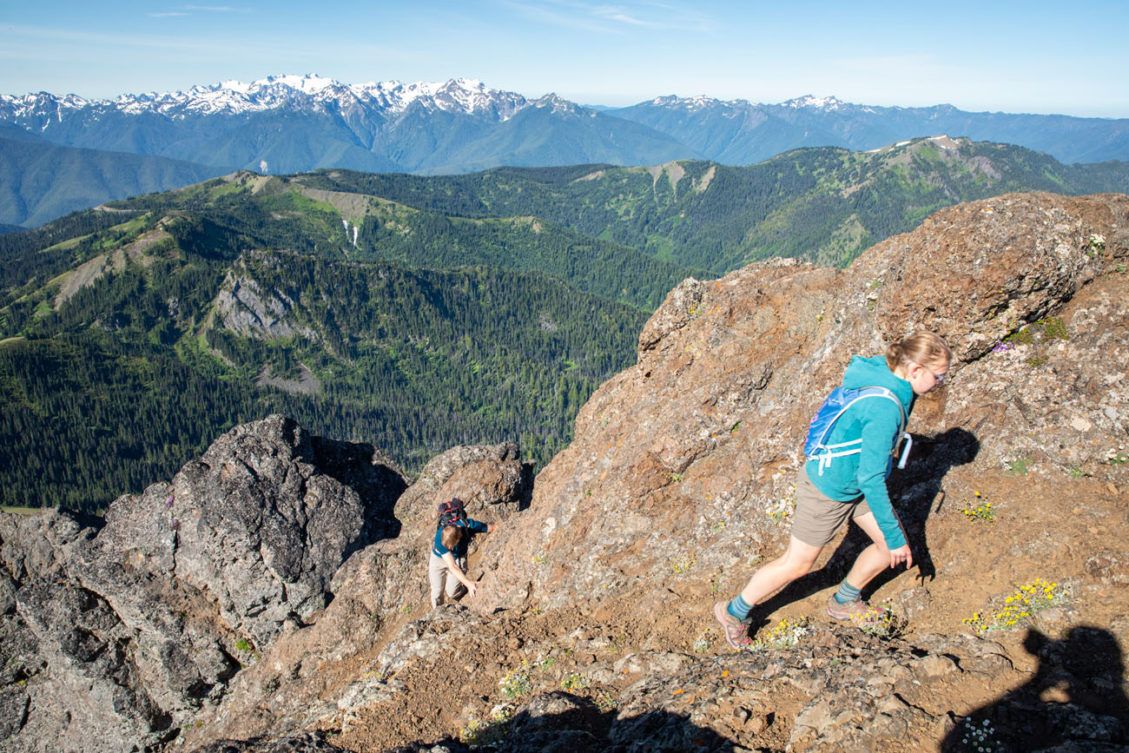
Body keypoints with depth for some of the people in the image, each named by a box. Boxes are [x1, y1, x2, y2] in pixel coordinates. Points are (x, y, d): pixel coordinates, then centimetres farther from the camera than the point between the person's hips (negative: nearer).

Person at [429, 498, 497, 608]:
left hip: (459, 557, 1)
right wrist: (468, 583, -45)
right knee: (437, 591, 3)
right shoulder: (439, 539, -39)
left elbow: (493, 527, -18)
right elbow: (452, 566, -38)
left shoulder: (470, 525, -37)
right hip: (438, 558, -1)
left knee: (452, 592, -7)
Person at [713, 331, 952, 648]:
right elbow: (871, 479, -30)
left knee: (890, 544, 14)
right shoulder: (885, 408, -34)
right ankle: (734, 612, 27)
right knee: (797, 564, 8)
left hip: (853, 482, 9)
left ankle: (844, 602, 37)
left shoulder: (879, 372, -7)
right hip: (828, 491, -9)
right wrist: (894, 536, -20)